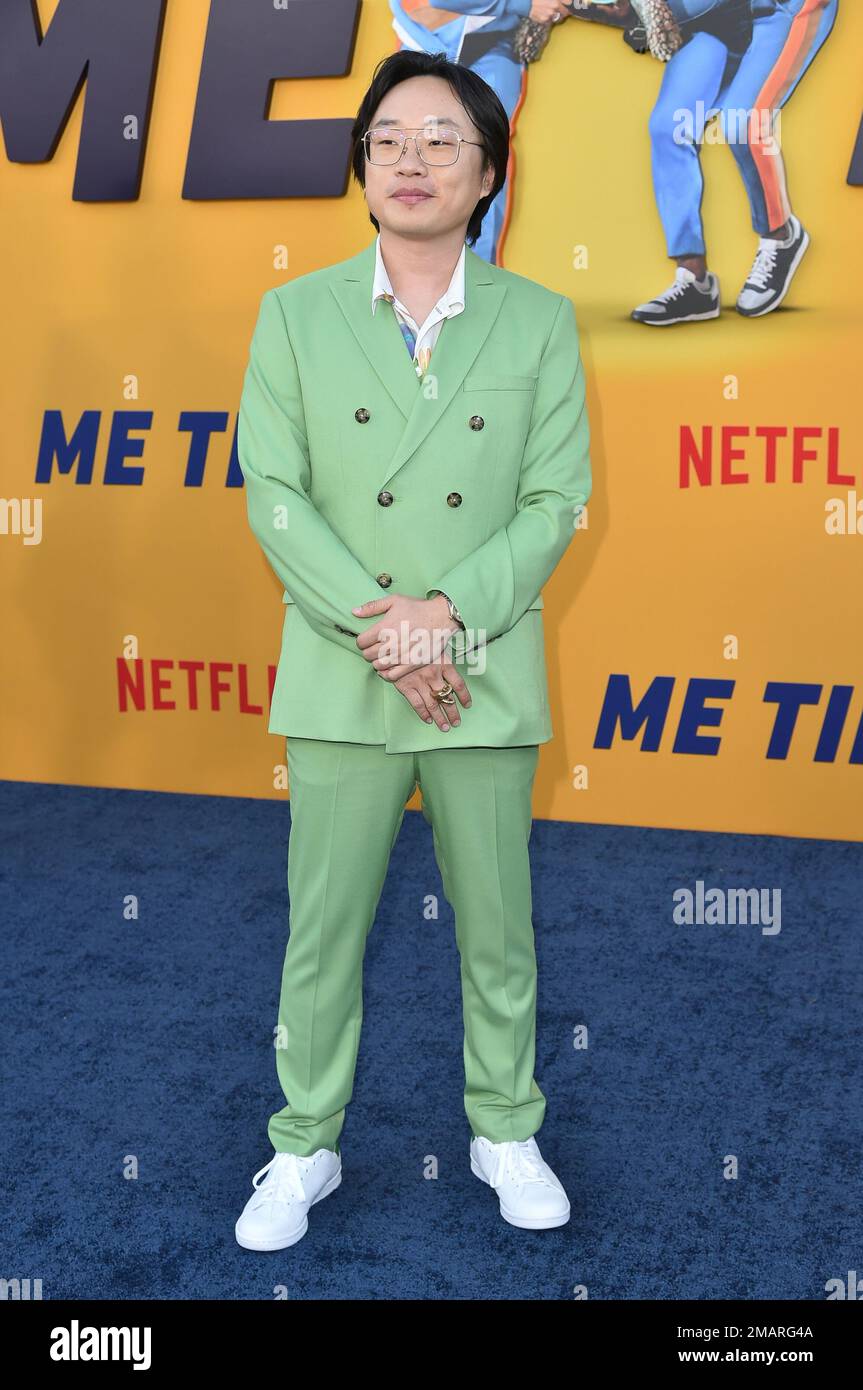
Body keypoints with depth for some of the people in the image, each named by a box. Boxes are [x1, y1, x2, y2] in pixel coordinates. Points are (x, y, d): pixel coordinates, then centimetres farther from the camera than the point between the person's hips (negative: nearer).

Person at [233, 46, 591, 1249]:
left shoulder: (541, 321, 3)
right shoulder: (296, 313, 3)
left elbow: (556, 498, -3)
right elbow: (272, 492, -4)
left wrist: (449, 612, -16)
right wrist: (377, 622, -15)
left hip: (489, 678, 0)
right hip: (340, 682, 0)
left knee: (498, 928, 12)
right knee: (321, 932, 8)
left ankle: (506, 1132, 31)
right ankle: (306, 1147, 25)